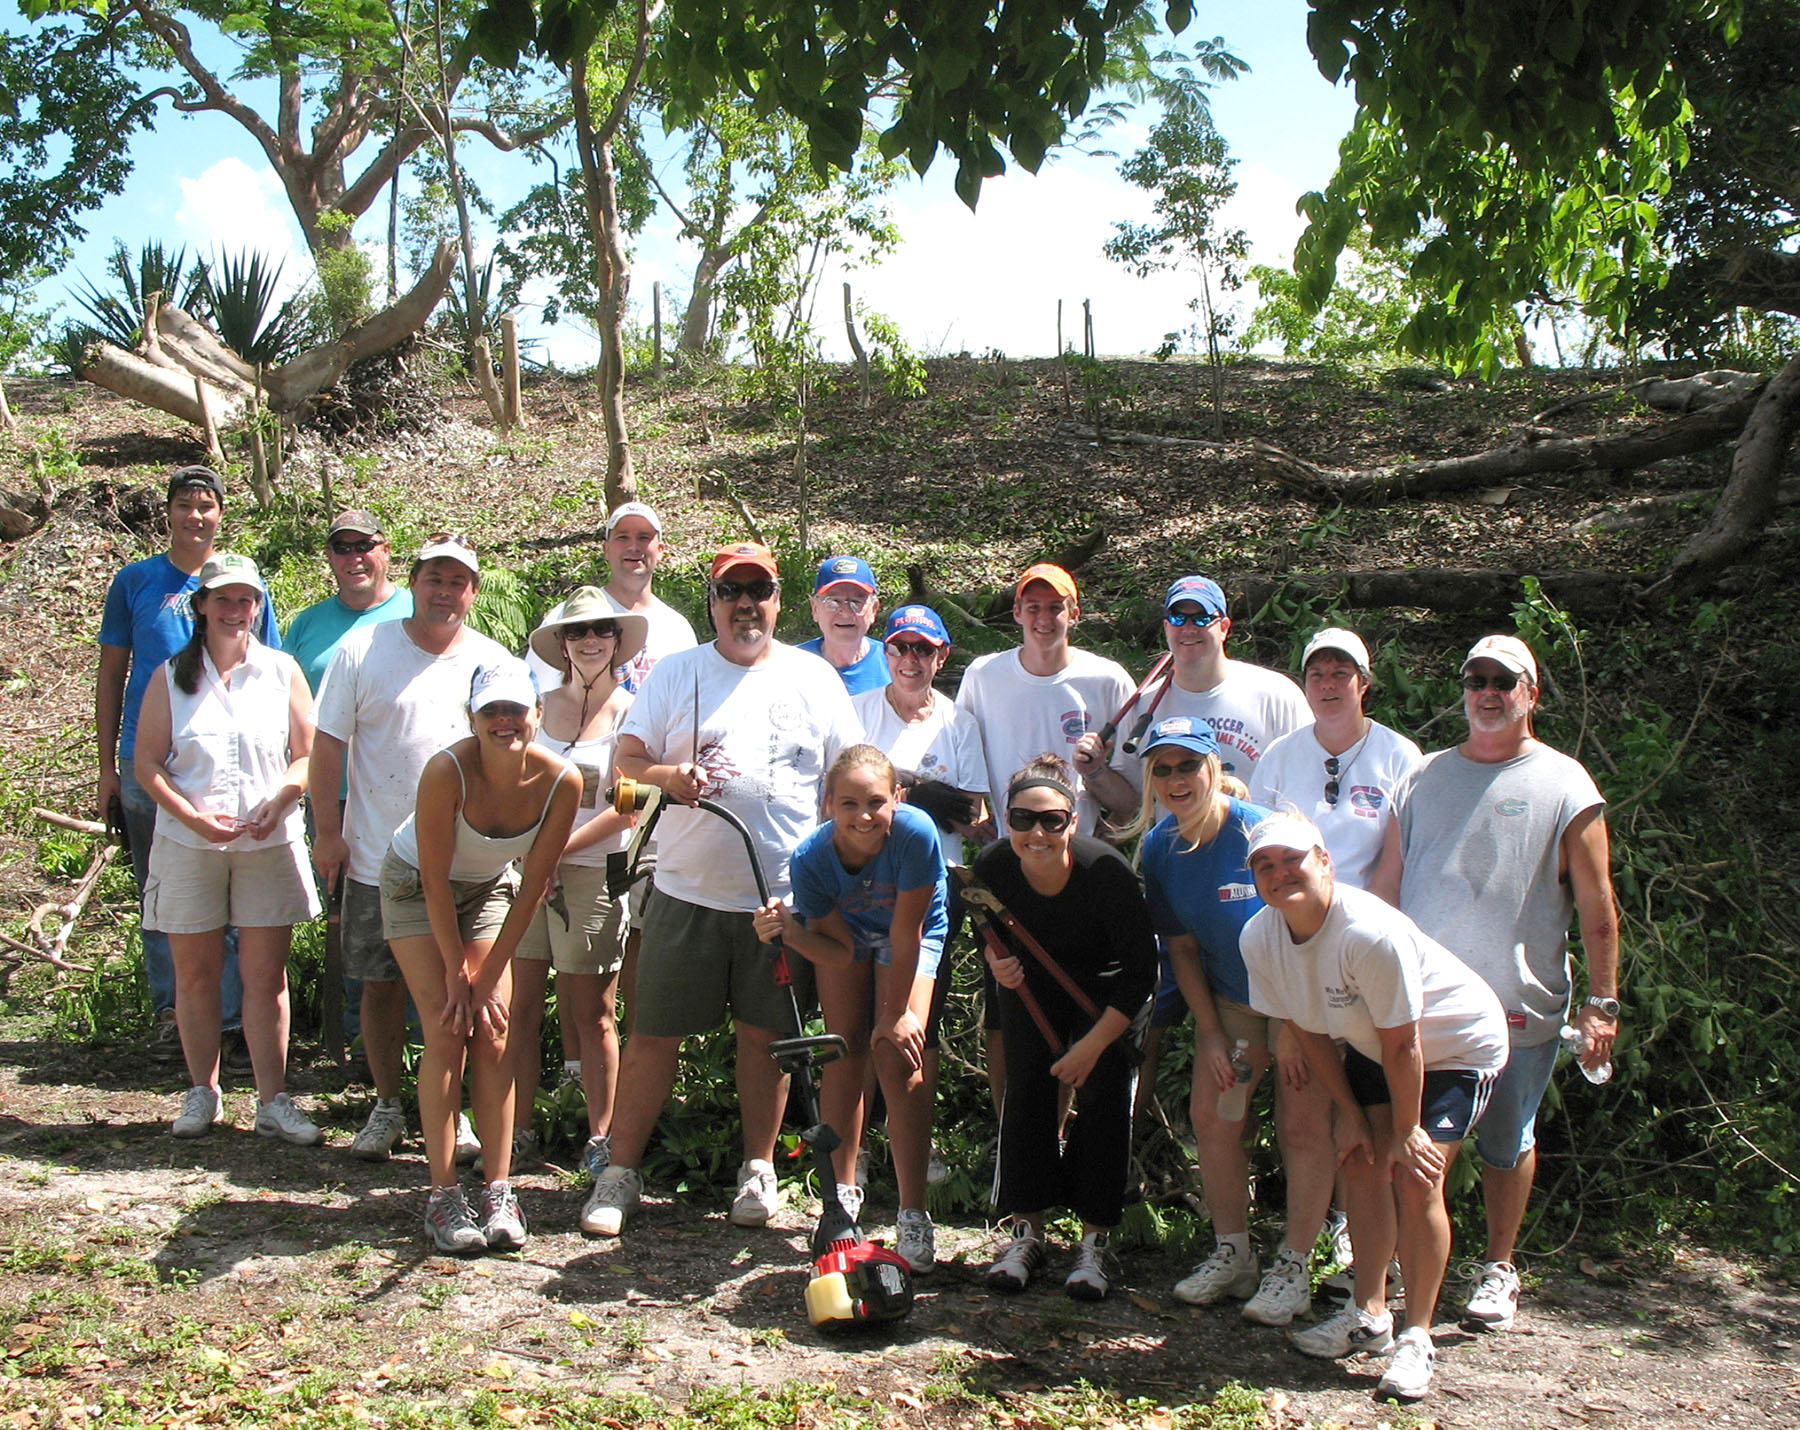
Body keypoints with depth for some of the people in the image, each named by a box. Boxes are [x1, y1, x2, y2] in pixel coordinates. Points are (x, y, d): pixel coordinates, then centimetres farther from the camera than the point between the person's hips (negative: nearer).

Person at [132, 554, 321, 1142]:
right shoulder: (171, 676, 5)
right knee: (195, 972, 7)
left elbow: (309, 754, 5)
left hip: (269, 844, 0)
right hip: (187, 845, 1)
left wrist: (277, 801, -14)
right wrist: (194, 816, -12)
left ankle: (273, 1100, 6)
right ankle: (202, 1092, 22)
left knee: (266, 974, 0)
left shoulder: (282, 672, 5)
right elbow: (147, 761, 2)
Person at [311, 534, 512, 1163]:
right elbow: (328, 744, 1)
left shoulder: (492, 662, 4)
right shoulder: (363, 650, -1)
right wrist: (327, 830, -4)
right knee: (381, 986, 7)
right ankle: (386, 1107, 22)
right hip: (376, 858, -1)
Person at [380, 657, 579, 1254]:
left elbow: (534, 883, -14)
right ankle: (443, 1196, -6)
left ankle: (499, 1193, -2)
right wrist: (457, 972, -16)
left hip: (489, 889, 3)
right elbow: (435, 880, -23)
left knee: (493, 1035, -6)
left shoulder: (561, 780, -24)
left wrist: (489, 976, -12)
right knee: (447, 1035, -11)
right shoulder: (448, 770, -33)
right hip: (416, 886, -3)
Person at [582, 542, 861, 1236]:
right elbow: (625, 761, 3)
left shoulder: (815, 677, 8)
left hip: (783, 895, 1)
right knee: (654, 1035, 2)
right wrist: (668, 776, -19)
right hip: (688, 891, 0)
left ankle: (758, 1169, 24)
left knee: (766, 1032, 9)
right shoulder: (675, 671, 6)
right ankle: (620, 1172, 14)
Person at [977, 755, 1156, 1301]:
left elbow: (1141, 970, -24)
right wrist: (997, 962, -20)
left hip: (1105, 988, -3)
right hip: (1032, 984, 3)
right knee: (1025, 1092, -4)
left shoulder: (1106, 870, -34)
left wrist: (1094, 1043, -24)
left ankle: (1094, 1240, 1)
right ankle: (1027, 1230, 9)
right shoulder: (993, 867, -24)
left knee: (1102, 1094, -12)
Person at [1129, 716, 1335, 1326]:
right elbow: (1182, 946, 2)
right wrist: (1211, 1033, -1)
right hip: (1228, 999, 5)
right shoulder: (1159, 849, -7)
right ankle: (1232, 1254, 17)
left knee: (1302, 1124, -7)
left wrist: (1294, 1026, -18)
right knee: (1211, 1115, 2)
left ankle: (1294, 1267, 6)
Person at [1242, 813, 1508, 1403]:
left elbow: (1402, 1045, -27)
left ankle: (1416, 1338, -1)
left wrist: (1406, 1130, -17)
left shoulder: (1371, 934, -37)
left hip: (1455, 1046, -6)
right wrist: (1350, 1111, 1)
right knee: (1362, 1163, 2)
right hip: (1373, 1048, 7)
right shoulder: (1259, 939, -16)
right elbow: (1308, 1029, -2)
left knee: (1415, 1177, -13)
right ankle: (1368, 1316, 19)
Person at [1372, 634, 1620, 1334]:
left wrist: (1602, 1001, -5)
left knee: (1507, 1145, 11)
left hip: (1520, 1009, -2)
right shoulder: (1423, 778, 9)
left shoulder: (1565, 786, 0)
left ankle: (1498, 1270, 28)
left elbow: (1596, 903, -1)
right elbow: (1387, 884, 11)